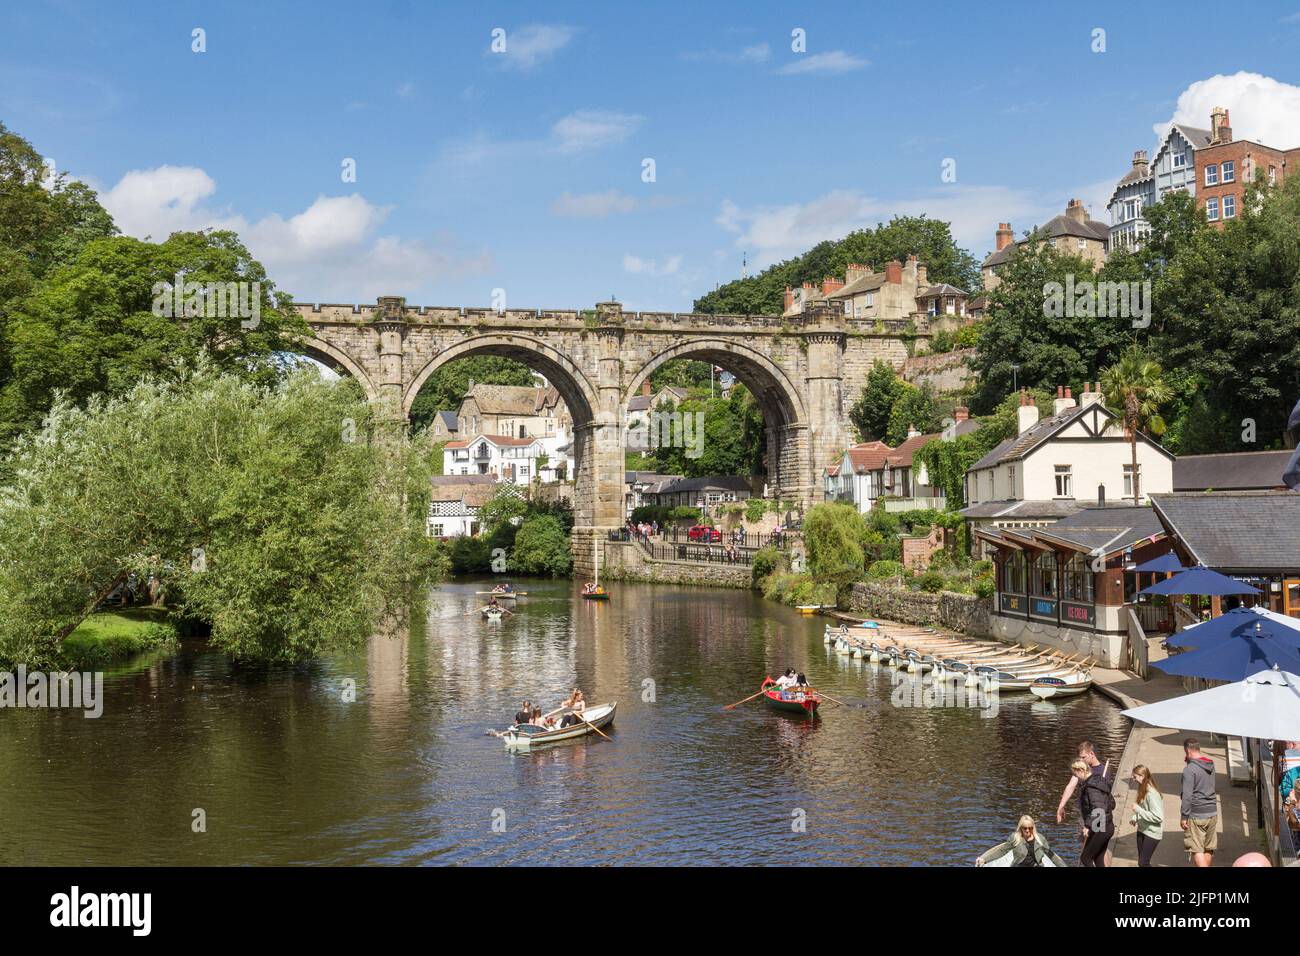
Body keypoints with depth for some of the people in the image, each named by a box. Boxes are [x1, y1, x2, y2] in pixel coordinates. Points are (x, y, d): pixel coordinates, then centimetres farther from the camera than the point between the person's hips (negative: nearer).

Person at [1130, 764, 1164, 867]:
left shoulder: (1152, 794, -24)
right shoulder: (1143, 791, 5)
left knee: (1143, 862, -7)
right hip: (1142, 830, 9)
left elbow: (1158, 817, -26)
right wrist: (1135, 818, 0)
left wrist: (1138, 810, -24)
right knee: (1141, 862, 14)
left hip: (1152, 833, -9)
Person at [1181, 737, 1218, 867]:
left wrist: (1183, 816, -12)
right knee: (1209, 849, 15)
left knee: (1197, 850, -4)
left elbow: (1187, 795, -19)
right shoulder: (1211, 765, 7)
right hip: (1212, 813, 7)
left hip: (1196, 816, -7)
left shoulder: (1189, 769, -16)